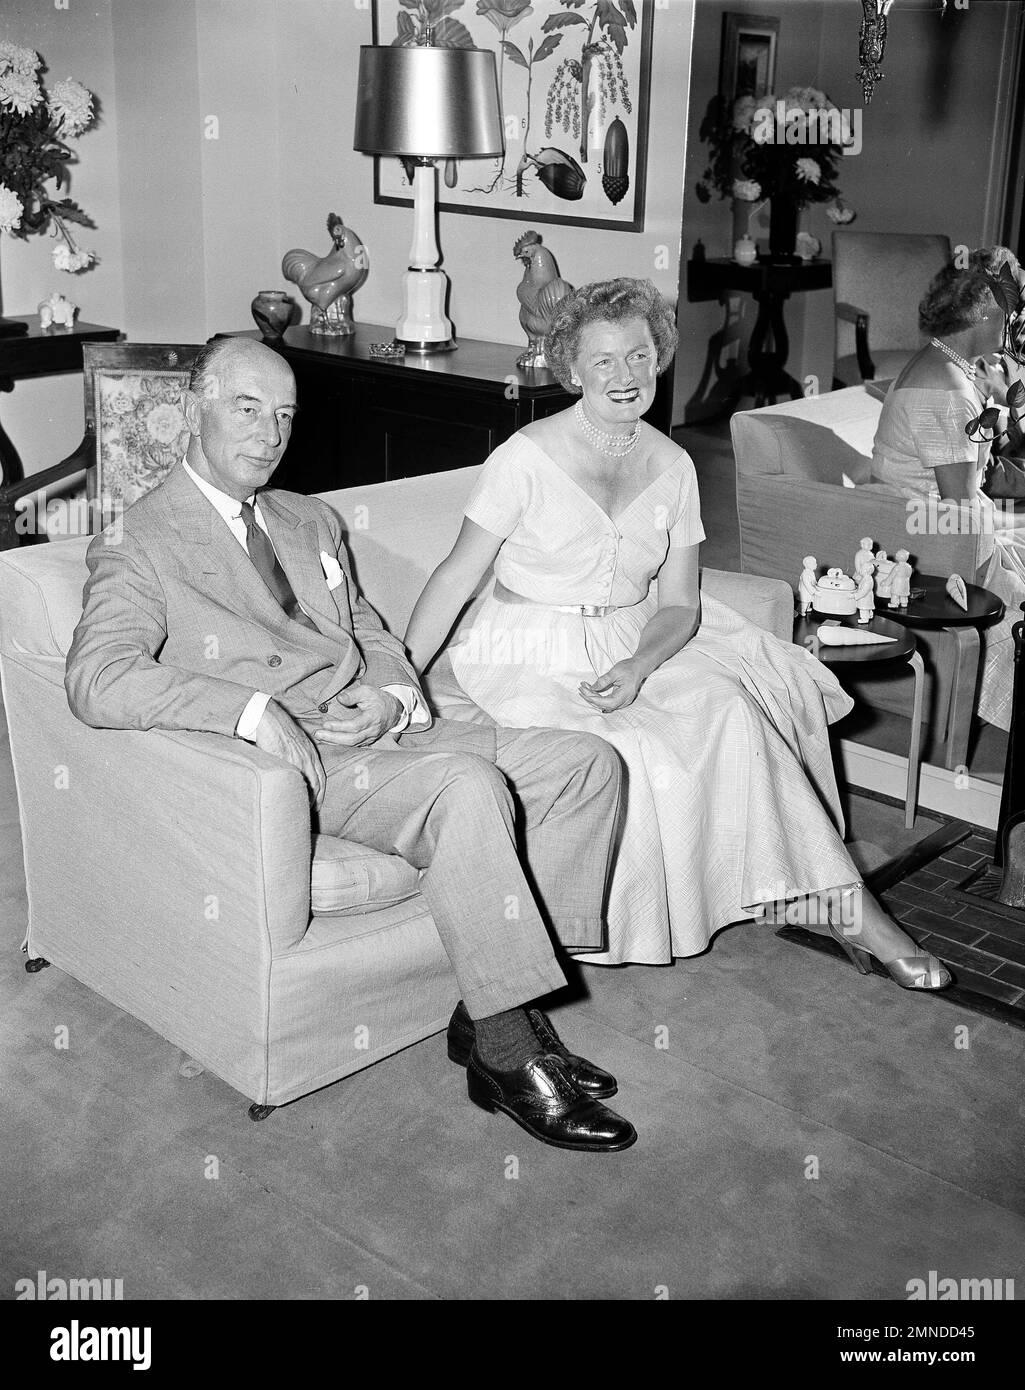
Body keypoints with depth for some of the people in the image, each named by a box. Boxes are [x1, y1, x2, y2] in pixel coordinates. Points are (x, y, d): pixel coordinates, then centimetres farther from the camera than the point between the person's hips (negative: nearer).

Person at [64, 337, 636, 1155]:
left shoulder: (310, 520, 24)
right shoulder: (140, 544, -1)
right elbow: (97, 680, -17)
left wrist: (391, 696, 1)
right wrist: (249, 708, -29)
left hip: (380, 736, 8)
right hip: (287, 763, -8)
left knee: (588, 763, -8)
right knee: (468, 783, -34)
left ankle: (498, 1004, -8)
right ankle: (505, 1056, -23)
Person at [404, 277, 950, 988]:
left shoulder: (672, 465, 3)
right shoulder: (529, 456, -9)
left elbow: (679, 605, 4)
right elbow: (458, 576, -7)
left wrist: (636, 667, -17)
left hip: (639, 644, 3)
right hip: (532, 655, -3)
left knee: (727, 705, -23)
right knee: (636, 748, -29)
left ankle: (836, 901, -13)